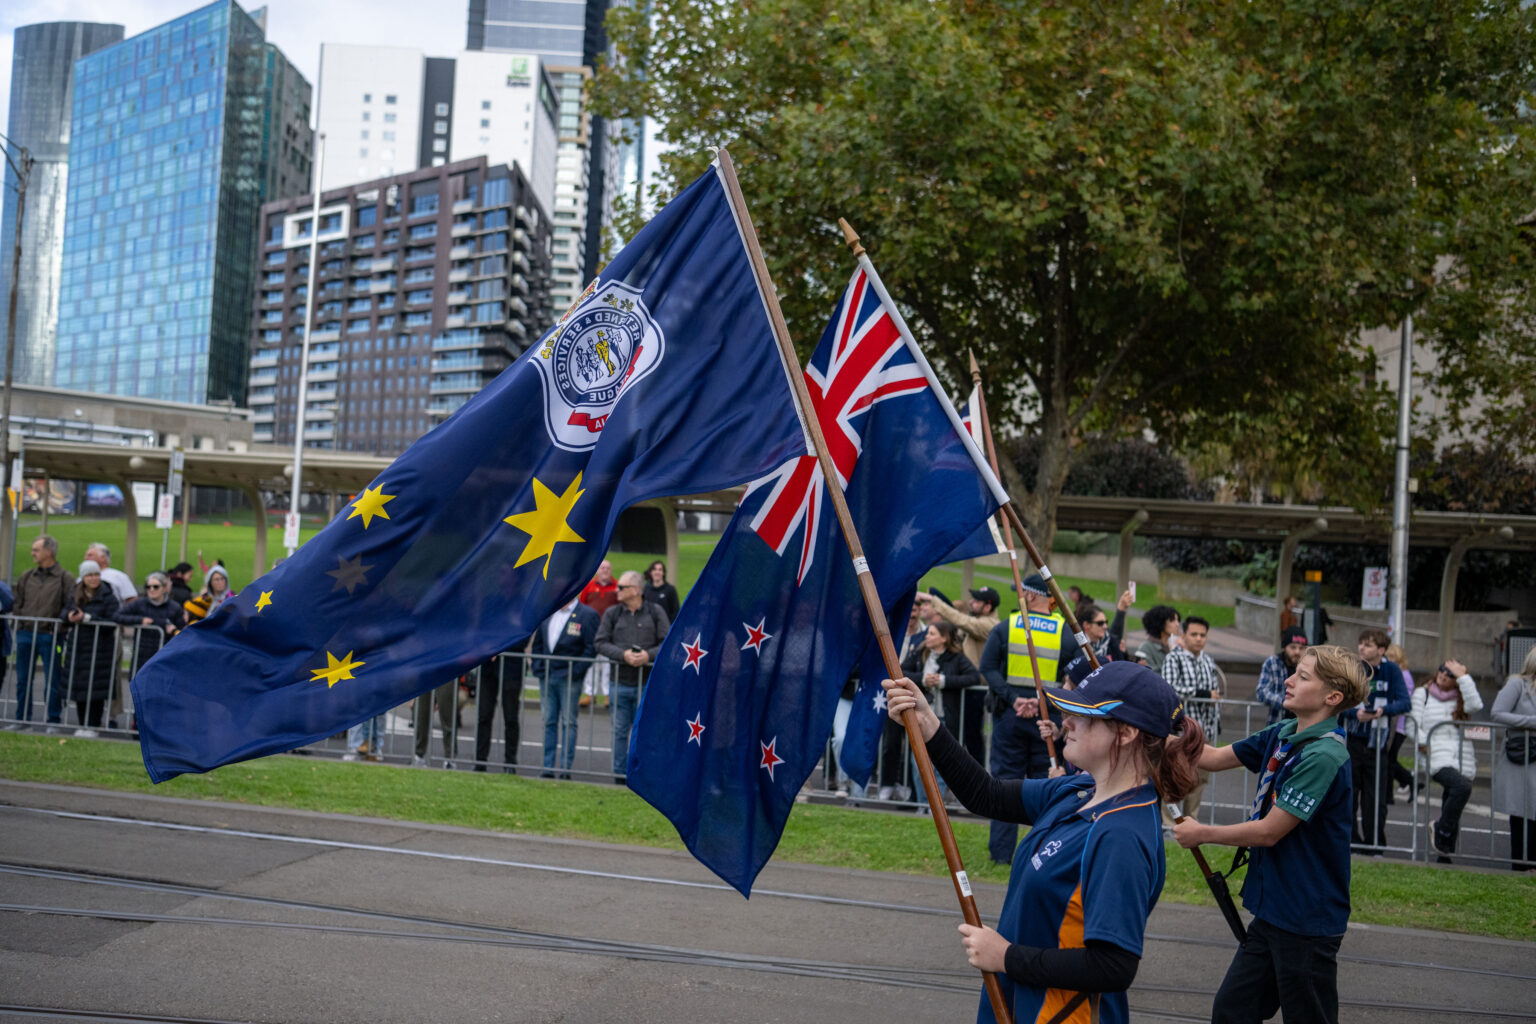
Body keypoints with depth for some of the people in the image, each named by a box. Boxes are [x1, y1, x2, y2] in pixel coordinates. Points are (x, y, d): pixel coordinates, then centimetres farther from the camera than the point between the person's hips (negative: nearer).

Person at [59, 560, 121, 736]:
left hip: (99, 648, -5)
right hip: (77, 647, 5)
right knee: (78, 687, 7)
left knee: (95, 689, -4)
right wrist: (69, 616, -11)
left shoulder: (108, 597, -5)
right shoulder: (75, 595, 11)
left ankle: (93, 726, 3)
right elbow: (64, 614, 12)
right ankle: (82, 725, 17)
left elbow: (112, 623, -13)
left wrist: (87, 618, -18)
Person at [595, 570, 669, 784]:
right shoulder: (612, 614, 4)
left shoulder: (655, 612, 0)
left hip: (648, 683, -2)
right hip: (620, 683, 2)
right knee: (620, 731, 6)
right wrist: (623, 654, -15)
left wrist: (649, 655, -17)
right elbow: (601, 643, 0)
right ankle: (619, 774, 15)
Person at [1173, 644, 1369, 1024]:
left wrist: (1201, 833, -7)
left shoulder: (1324, 756, -23)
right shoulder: (1281, 735, 5)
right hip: (1272, 910, 9)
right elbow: (1216, 757, 13)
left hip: (1307, 919, -8)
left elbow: (1269, 831, -21)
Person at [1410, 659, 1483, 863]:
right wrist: (1424, 743, -6)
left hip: (1462, 761, 3)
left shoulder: (1460, 699, 15)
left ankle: (1444, 856, 14)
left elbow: (1476, 705, -8)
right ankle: (1441, 830, -14)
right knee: (1462, 787, -31)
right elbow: (1413, 725, 8)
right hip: (1438, 759, -3)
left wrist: (1463, 676, -4)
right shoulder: (1421, 694, 12)